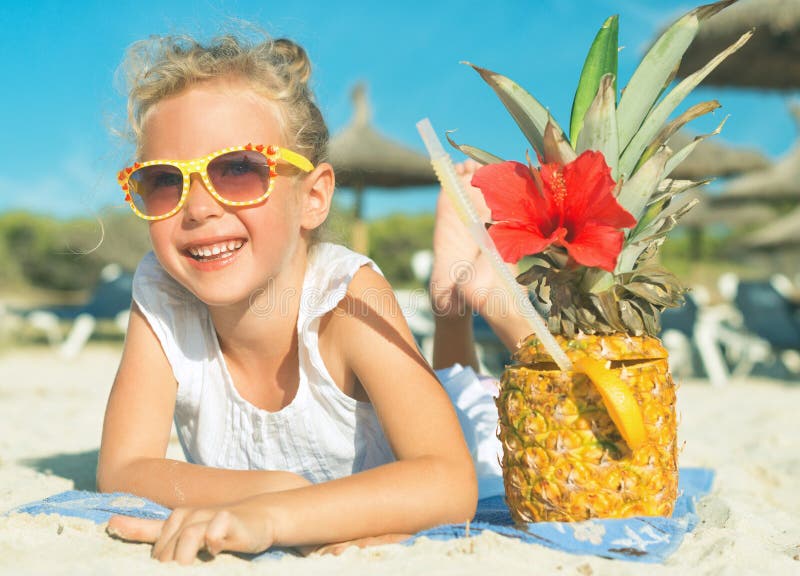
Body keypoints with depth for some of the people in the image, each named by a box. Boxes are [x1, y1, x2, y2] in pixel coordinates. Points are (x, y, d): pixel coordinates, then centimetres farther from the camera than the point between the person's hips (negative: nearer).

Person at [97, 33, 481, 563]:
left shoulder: (348, 296, -26)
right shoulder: (160, 294, -16)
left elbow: (452, 484, -37)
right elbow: (122, 471, -19)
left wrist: (268, 517, -50)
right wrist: (276, 490, -34)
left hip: (379, 551, -3)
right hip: (236, 559, 3)